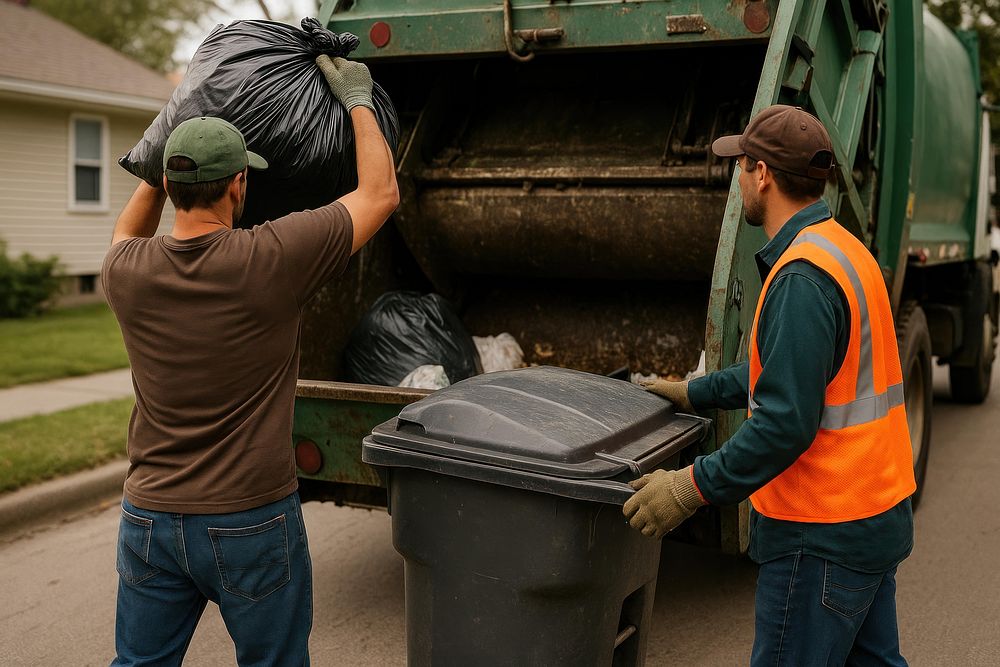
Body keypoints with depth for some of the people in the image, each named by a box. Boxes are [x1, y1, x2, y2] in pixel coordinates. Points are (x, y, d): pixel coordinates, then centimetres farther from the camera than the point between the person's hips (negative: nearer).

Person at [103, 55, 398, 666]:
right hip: (252, 524, -4)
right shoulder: (272, 258, -19)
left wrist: (165, 154, 21)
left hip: (149, 519, 4)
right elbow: (381, 193, -4)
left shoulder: (128, 273, -6)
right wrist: (358, 98, 7)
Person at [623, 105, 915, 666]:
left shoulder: (802, 277, -23)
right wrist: (695, 393, 24)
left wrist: (692, 487, -20)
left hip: (823, 534, -10)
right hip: (878, 512, 10)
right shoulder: (843, 248, 10)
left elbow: (787, 420, -27)